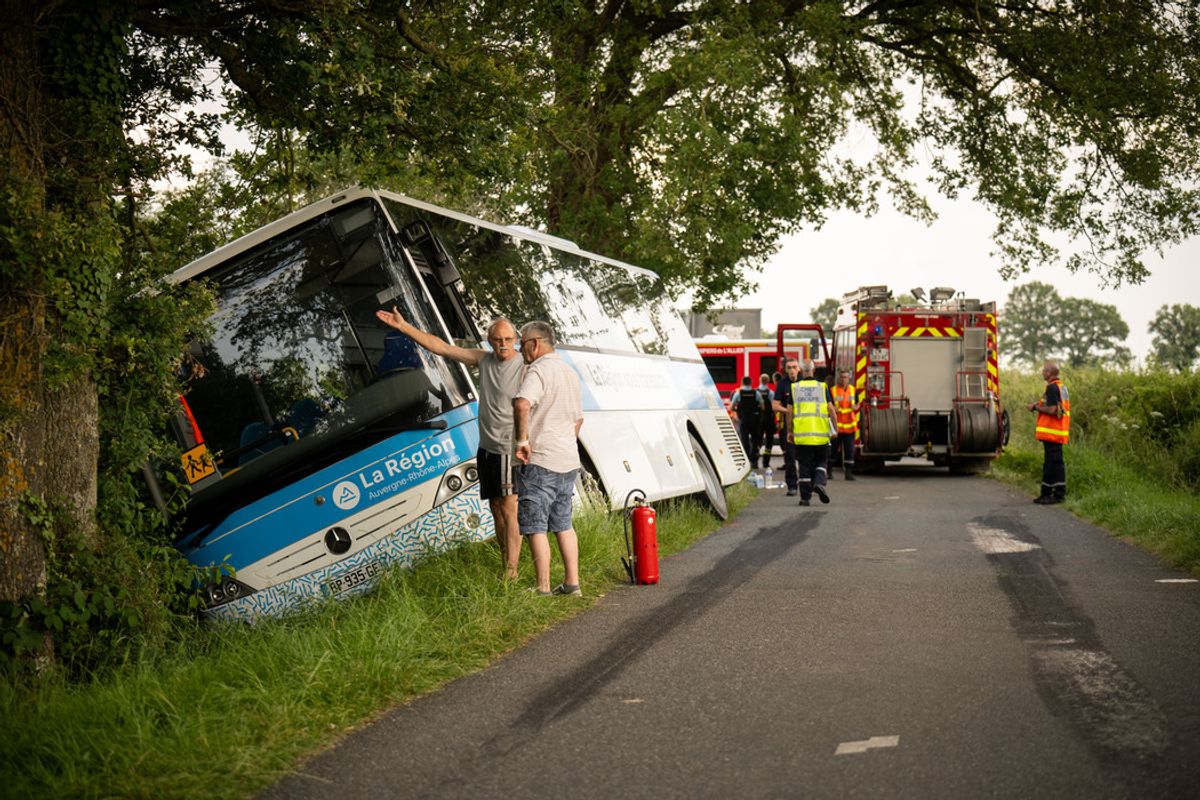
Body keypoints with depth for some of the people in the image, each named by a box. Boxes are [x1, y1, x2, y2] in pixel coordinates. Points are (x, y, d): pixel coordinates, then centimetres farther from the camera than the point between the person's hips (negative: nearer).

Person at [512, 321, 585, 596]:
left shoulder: (538, 370, -12)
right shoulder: (570, 373, 17)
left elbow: (522, 404, -31)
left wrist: (522, 438, -22)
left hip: (541, 460, -9)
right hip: (569, 461, 9)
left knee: (535, 526, -3)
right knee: (563, 523, 16)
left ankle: (543, 588, -3)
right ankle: (572, 583, 17)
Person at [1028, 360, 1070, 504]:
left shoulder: (1052, 387, -16)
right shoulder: (1062, 386, 16)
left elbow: (1052, 410, -23)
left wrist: (1036, 407, -9)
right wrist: (1040, 403, 15)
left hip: (1051, 432, -10)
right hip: (1060, 432, 10)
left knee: (1051, 462, -7)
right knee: (1057, 461, 12)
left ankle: (1046, 493, -6)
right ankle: (1060, 492, 14)